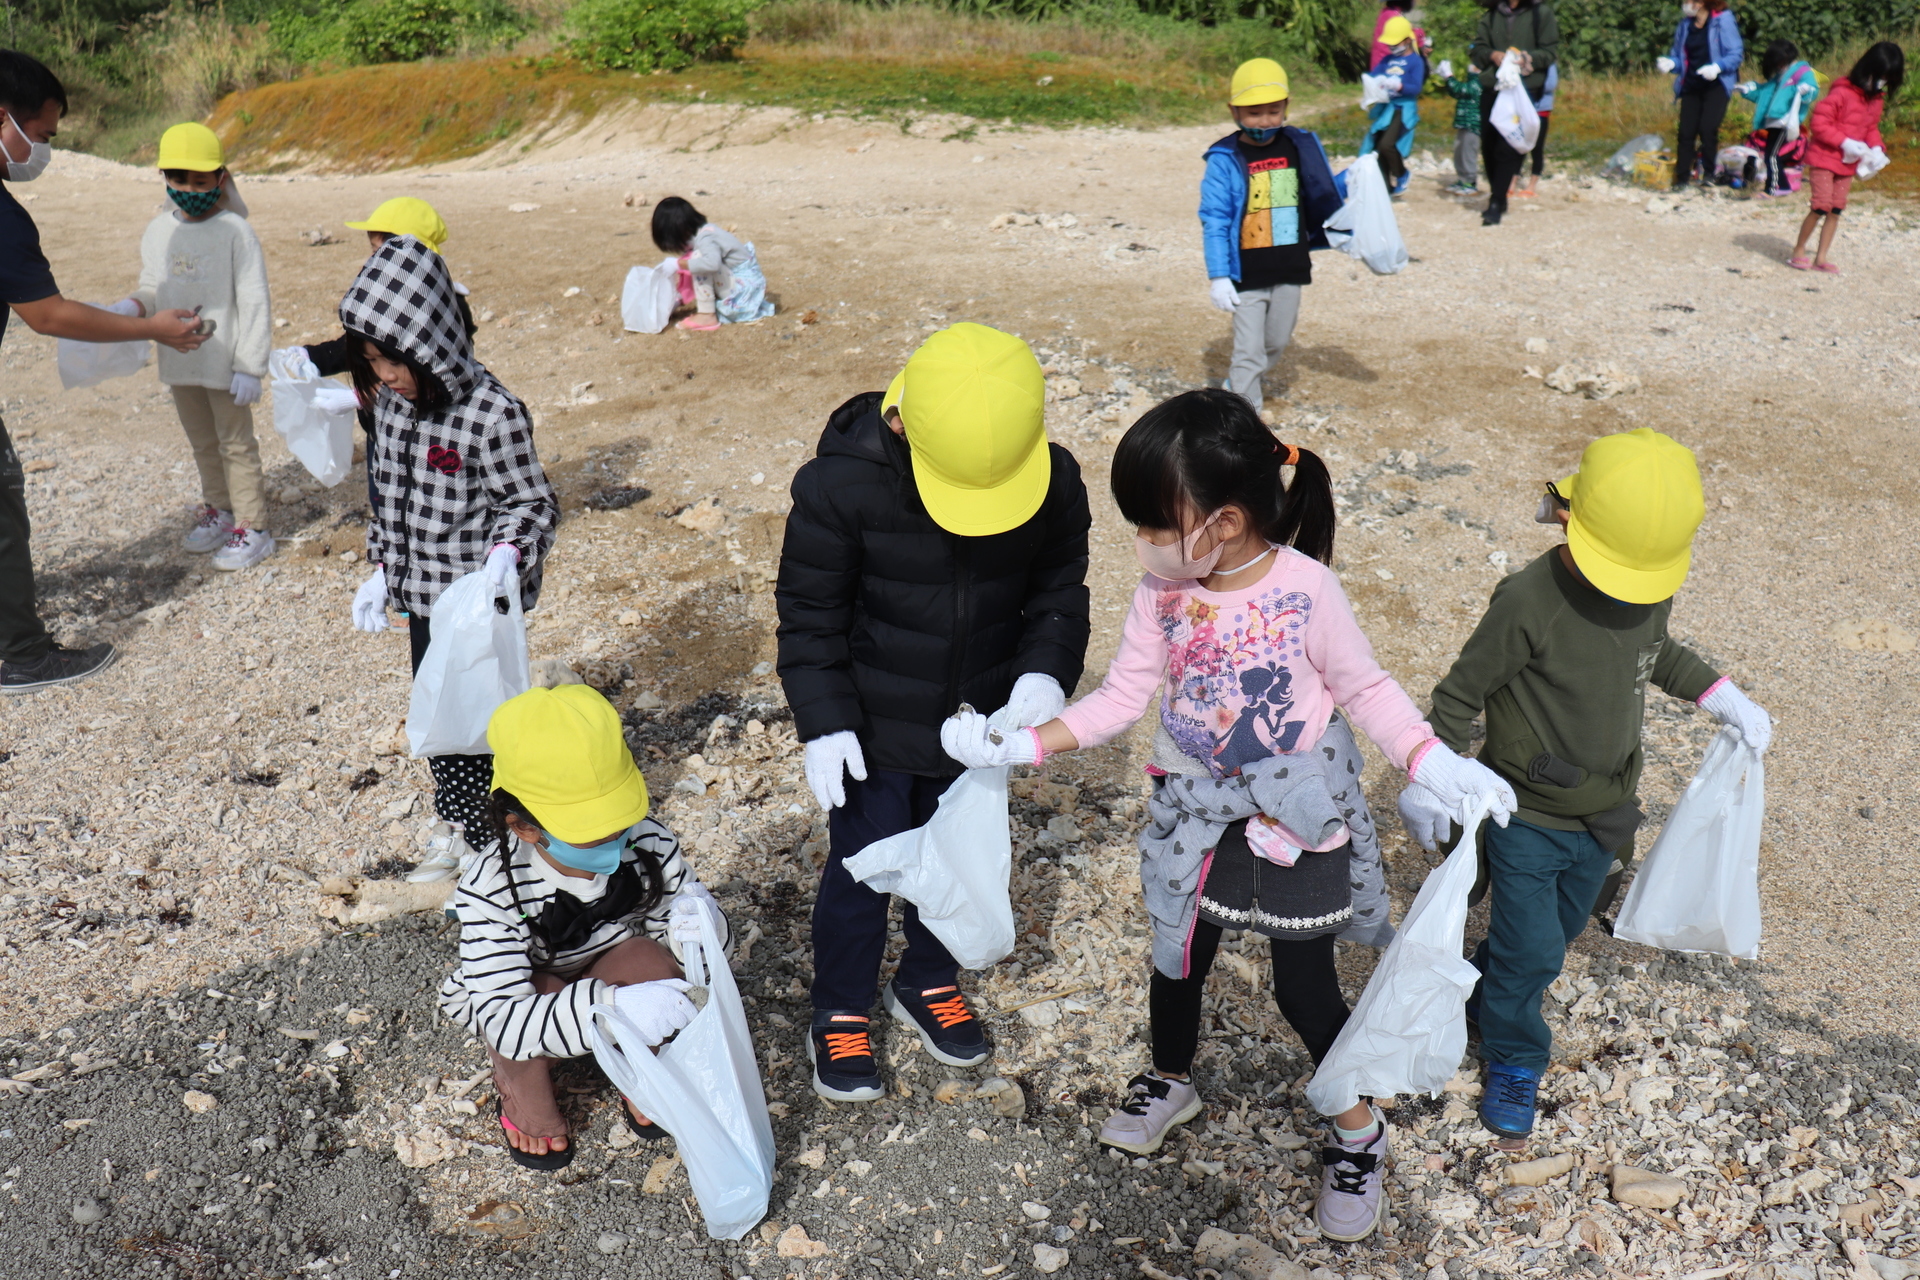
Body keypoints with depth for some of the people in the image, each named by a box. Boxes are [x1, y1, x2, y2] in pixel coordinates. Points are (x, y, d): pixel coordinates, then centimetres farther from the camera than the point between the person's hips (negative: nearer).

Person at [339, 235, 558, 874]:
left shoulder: (492, 414, -23)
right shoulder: (391, 402, 0)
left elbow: (531, 501, -16)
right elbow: (386, 496, 12)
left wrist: (507, 553, -34)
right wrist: (380, 571, 12)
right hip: (421, 596, 8)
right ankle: (457, 828, 38)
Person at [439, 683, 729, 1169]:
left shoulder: (648, 842, -27)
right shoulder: (490, 889, -36)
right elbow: (504, 1019, -44)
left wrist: (697, 926, -41)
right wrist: (612, 1008, -59)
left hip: (612, 972, 2)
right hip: (523, 993, -2)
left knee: (649, 961, -31)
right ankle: (522, 1091, 2)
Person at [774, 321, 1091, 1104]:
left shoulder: (1053, 484, -15)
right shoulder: (842, 484, -24)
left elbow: (1059, 592, -1)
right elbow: (809, 612, -13)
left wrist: (1046, 671, -18)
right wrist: (823, 721, -16)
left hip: (980, 724, 3)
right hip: (874, 730, -3)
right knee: (862, 869, 10)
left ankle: (928, 982, 48)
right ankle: (840, 1012, 36)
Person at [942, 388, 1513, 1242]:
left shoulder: (1306, 588, -23)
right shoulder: (1162, 592, -13)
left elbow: (1366, 688, -11)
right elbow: (1122, 697, -7)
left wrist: (1434, 763, -24)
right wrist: (1021, 746, -15)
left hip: (1295, 818, -4)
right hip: (1198, 812, 4)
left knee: (1306, 989, 8)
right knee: (1178, 958, 20)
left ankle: (1358, 1131, 36)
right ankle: (1170, 1082, 51)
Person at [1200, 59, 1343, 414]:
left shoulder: (1301, 147, 0)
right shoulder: (1224, 159, -11)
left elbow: (1323, 195, 14)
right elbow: (1214, 221, -11)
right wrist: (1218, 276, -16)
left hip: (1290, 269, 4)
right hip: (1246, 274, -4)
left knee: (1277, 341, 19)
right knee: (1250, 350, -1)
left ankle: (1239, 383, 44)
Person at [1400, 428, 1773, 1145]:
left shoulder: (1655, 590, -9)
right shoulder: (1530, 600, -29)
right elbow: (1463, 689, -17)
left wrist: (1719, 695, 5)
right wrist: (1429, 775, -24)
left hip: (1603, 816, 6)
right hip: (1526, 817, -6)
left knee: (1561, 928, 23)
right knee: (1532, 951, 3)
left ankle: (1484, 988, 52)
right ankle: (1512, 1059, 30)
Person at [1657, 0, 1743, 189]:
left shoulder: (1723, 21, -7)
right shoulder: (1685, 25, 7)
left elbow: (1736, 53, -9)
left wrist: (1717, 67, -26)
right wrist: (1671, 63, -9)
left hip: (1716, 85, -4)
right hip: (1691, 86, 4)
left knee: (1707, 128, -15)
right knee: (1686, 131, -2)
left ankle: (1709, 173, 1)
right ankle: (1682, 178, 2)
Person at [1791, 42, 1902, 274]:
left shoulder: (1877, 99, 7)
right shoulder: (1842, 93, -17)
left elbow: (1872, 128, 17)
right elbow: (1819, 123, -18)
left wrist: (1876, 147, -2)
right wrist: (1844, 143, -24)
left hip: (1848, 164, 7)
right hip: (1824, 159, -7)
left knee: (1836, 210, 6)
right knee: (1821, 206, -13)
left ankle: (1821, 258, 11)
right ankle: (1798, 251, 3)